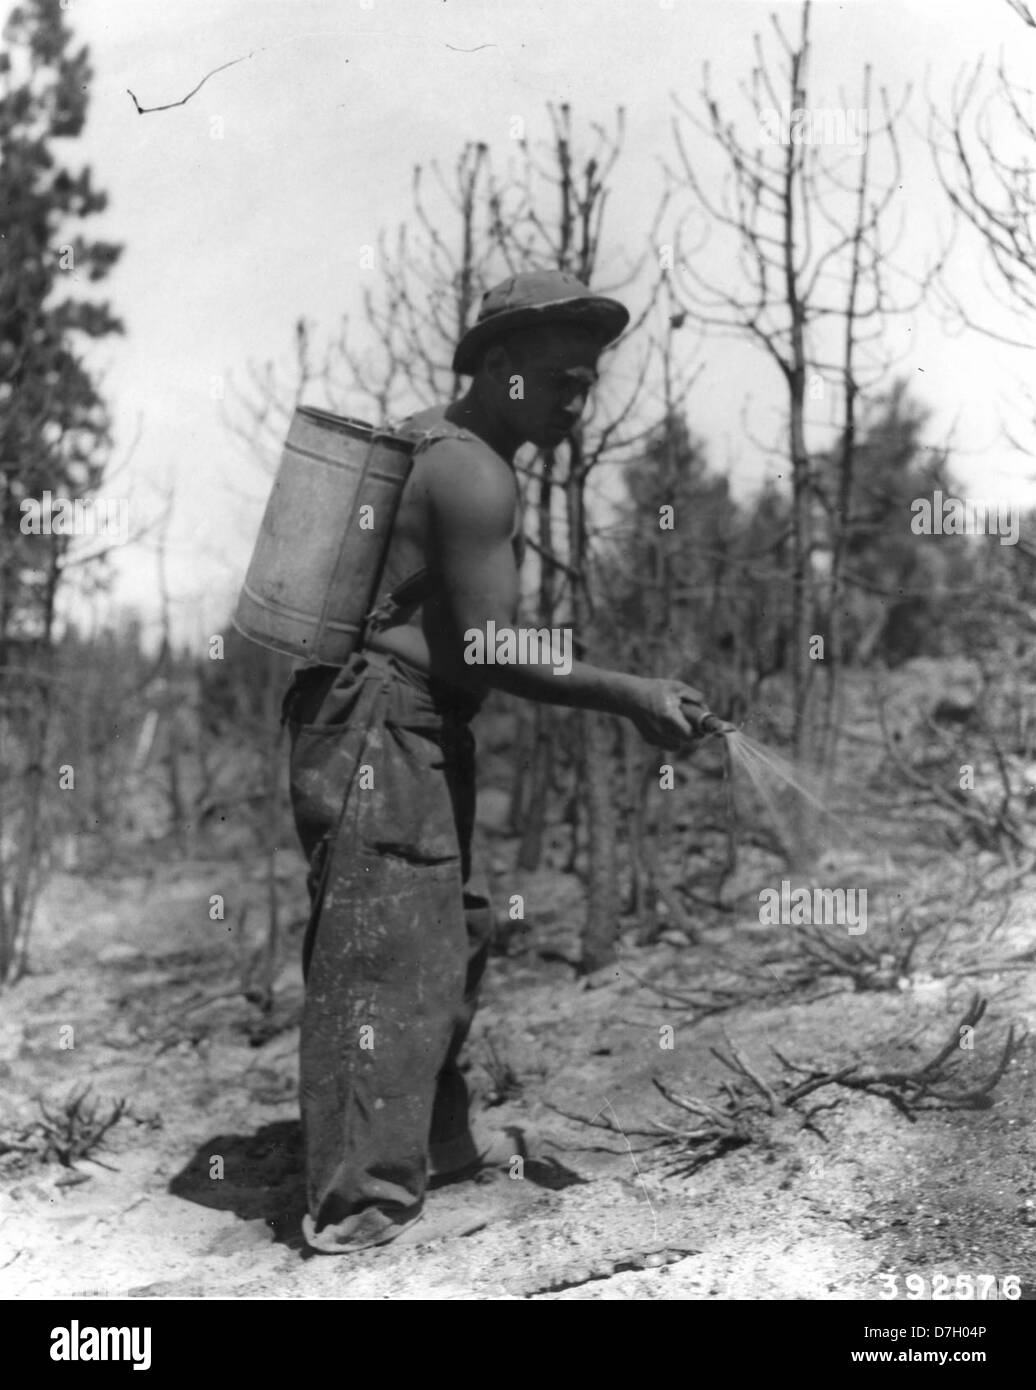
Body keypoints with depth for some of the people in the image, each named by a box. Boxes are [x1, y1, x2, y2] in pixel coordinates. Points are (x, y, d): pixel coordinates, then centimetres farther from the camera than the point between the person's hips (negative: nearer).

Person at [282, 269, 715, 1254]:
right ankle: (358, 1201, 2)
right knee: (386, 952, -6)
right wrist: (630, 696, -16)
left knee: (452, 930, 19)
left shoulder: (430, 439, 14)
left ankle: (437, 1138, 34)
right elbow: (492, 651, -21)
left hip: (413, 732, 11)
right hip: (381, 733, -11)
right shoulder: (476, 477, -17)